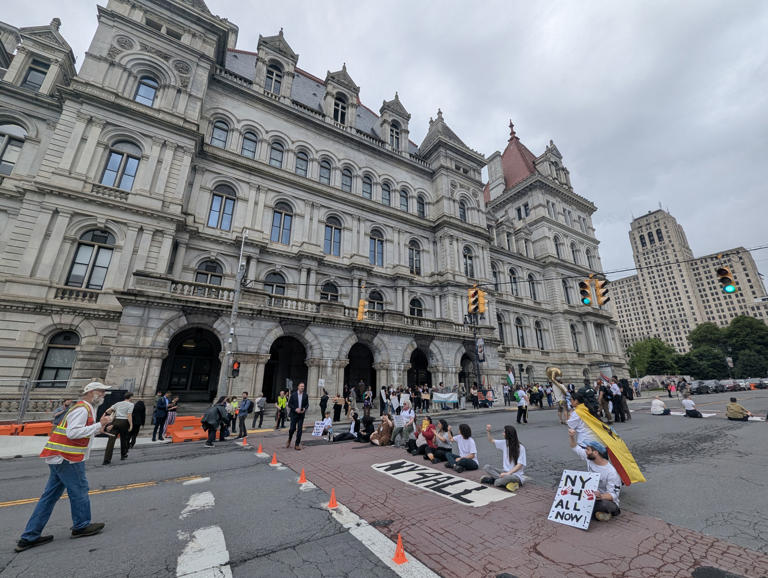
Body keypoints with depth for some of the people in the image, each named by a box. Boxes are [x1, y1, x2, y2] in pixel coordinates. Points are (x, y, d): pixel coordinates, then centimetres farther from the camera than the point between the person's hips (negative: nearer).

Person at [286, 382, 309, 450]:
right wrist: (295, 409, -15)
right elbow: (289, 404, -3)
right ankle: (289, 440, 31)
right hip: (294, 414, -2)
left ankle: (297, 444, 11)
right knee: (292, 428, 1)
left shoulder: (305, 395, 2)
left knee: (299, 429, 0)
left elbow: (307, 404, 9)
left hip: (301, 414, 2)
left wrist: (304, 408, -11)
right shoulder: (293, 395, -3)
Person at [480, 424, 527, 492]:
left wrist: (508, 473, -26)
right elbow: (492, 441, 18)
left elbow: (520, 465, -16)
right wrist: (488, 431, 0)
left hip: (516, 476, -6)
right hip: (505, 473, 6)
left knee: (507, 477, -40)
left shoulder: (520, 448, -12)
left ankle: (493, 479, -16)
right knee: (486, 467, -14)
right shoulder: (504, 443, 5)